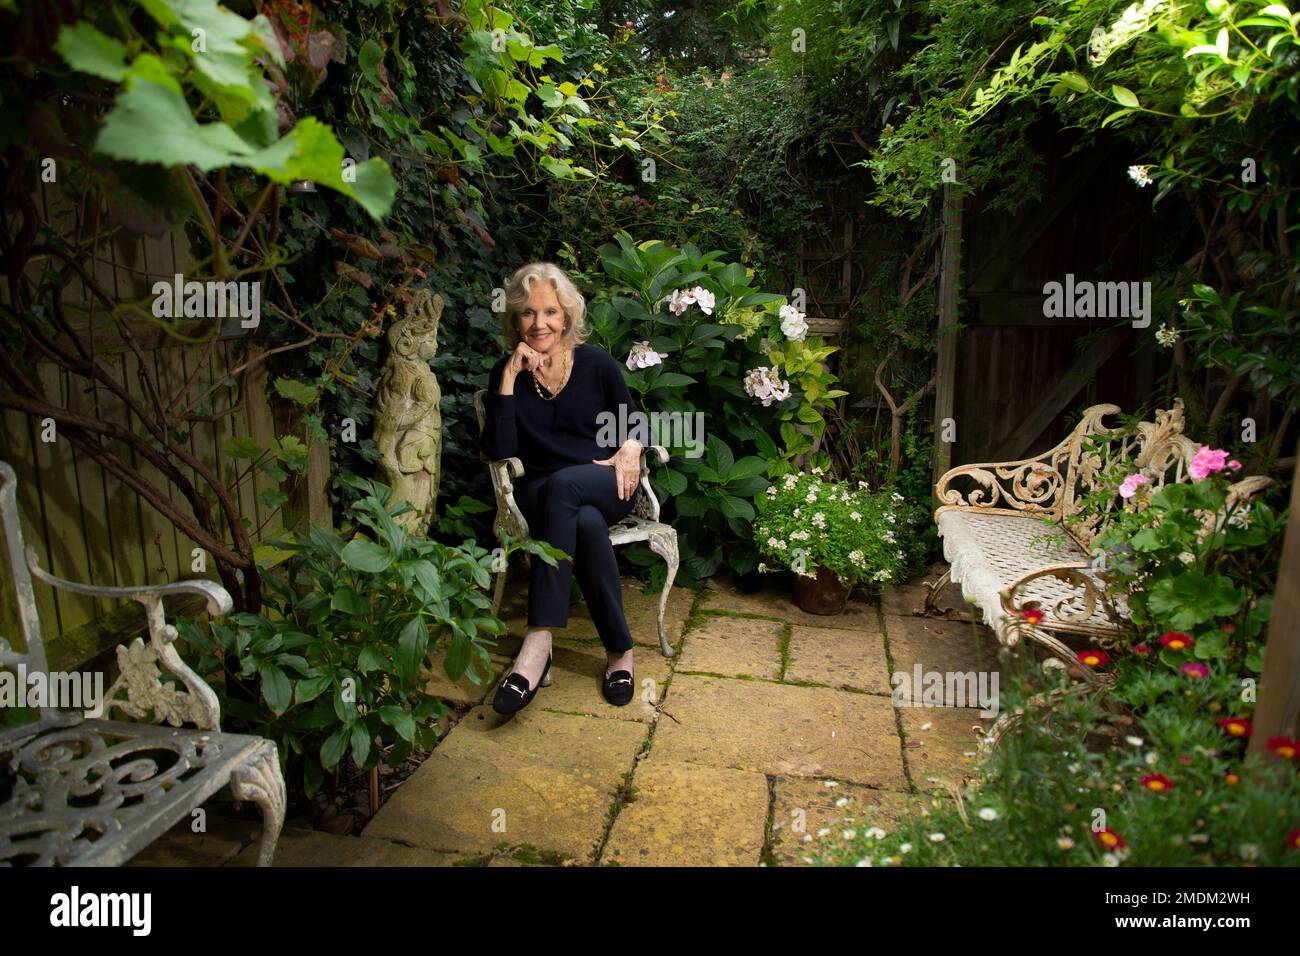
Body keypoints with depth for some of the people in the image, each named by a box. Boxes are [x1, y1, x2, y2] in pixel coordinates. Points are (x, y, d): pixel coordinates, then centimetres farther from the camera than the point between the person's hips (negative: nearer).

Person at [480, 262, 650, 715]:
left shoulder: (596, 362, 1)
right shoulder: (506, 372, 2)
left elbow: (636, 422, 12)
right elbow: (499, 451, -9)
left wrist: (630, 447, -12)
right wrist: (510, 378, -15)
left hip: (605, 486, 0)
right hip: (541, 493, 0)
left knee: (562, 485, -36)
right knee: (586, 524, -35)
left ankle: (539, 642, -38)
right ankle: (619, 650, -25)